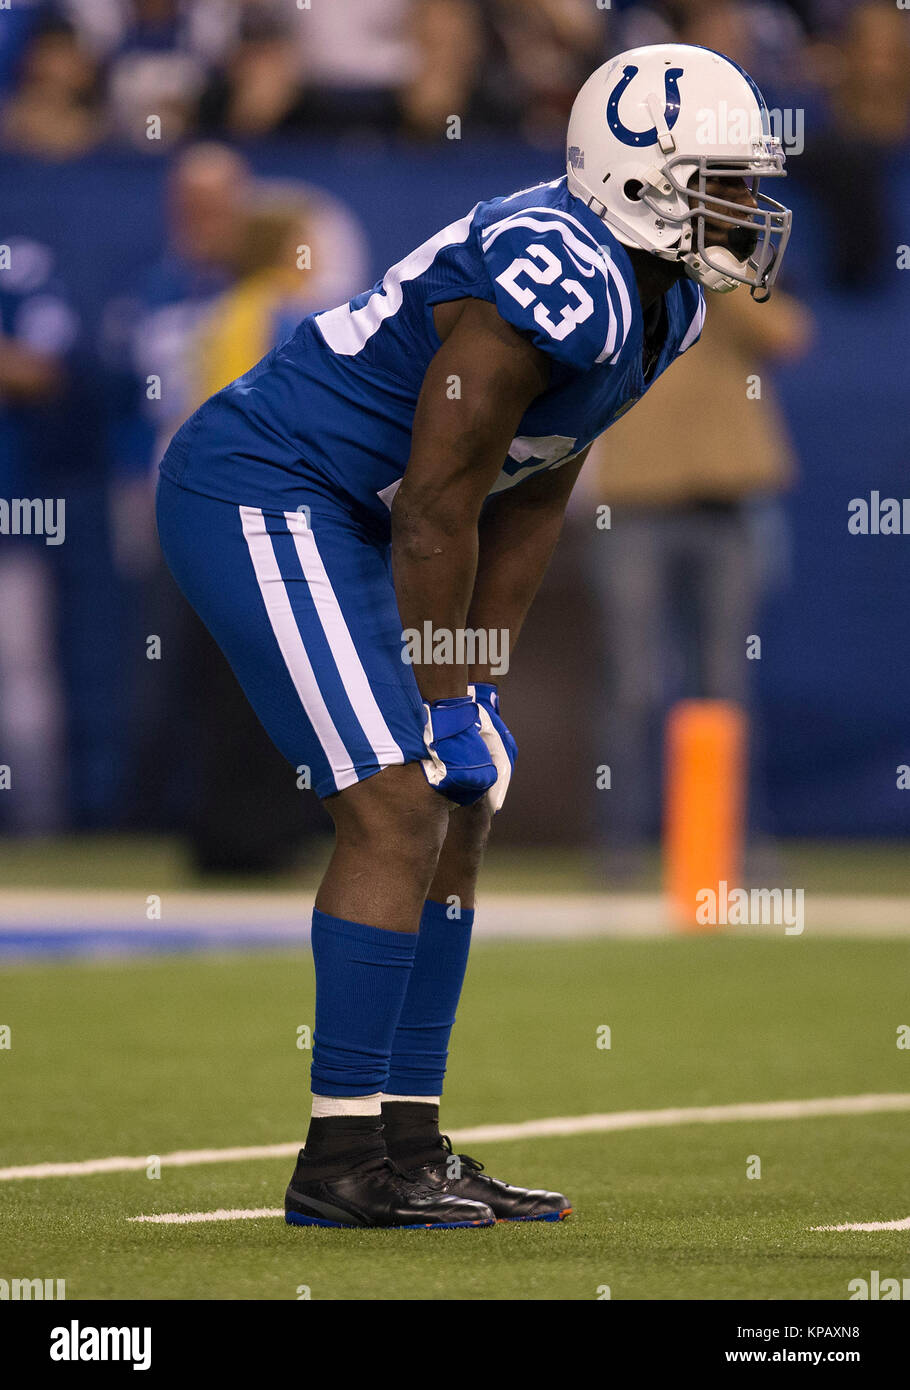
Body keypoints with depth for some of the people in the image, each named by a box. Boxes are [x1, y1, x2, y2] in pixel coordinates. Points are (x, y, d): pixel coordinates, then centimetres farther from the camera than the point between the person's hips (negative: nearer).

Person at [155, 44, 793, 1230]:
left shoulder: (659, 304, 7)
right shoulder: (559, 285, -25)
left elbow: (530, 507, 13)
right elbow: (438, 510, -21)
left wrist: (478, 683, 9)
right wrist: (448, 704, -13)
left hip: (332, 519, 10)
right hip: (258, 495, -10)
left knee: (462, 812, 10)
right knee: (398, 808, -14)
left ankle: (405, 1143, 14)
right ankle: (342, 1162, -10)